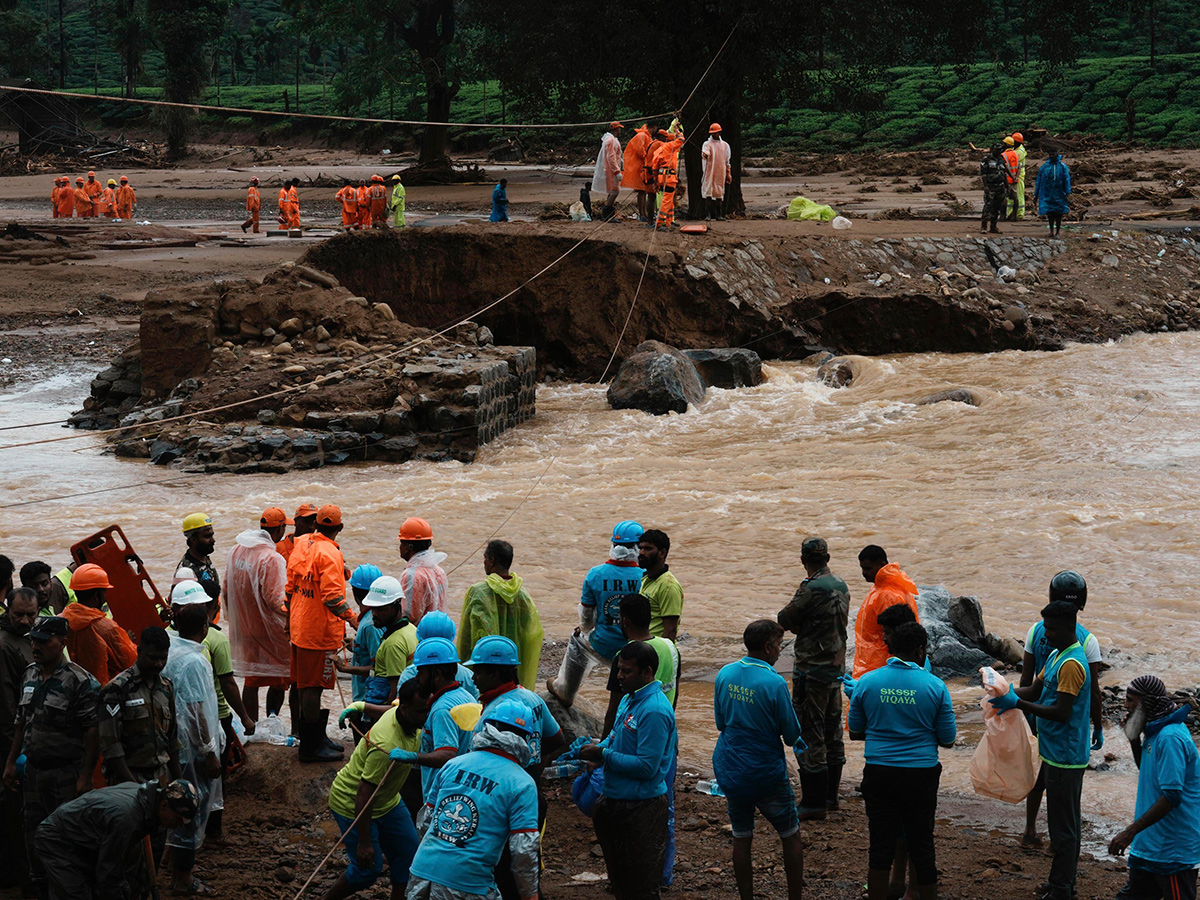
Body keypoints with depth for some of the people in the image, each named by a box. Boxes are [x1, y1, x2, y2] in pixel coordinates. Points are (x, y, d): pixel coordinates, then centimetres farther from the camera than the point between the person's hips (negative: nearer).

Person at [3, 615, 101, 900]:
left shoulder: (79, 681, -14)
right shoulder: (29, 675, 8)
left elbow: (93, 732, -15)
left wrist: (85, 777, -18)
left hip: (65, 774, -7)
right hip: (33, 770, 7)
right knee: (34, 837, 14)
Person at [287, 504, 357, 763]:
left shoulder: (302, 544, 7)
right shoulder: (330, 554, -19)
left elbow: (290, 586, 15)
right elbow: (333, 596, -24)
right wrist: (352, 619, -15)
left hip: (299, 625, 9)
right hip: (320, 631, -9)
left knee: (307, 685, 17)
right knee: (313, 686, -3)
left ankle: (314, 739, 28)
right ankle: (311, 746, 3)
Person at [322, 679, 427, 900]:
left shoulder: (413, 724, -11)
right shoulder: (387, 745, -38)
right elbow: (364, 794, -33)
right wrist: (364, 843, -28)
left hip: (387, 800, 9)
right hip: (351, 804, -9)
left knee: (409, 852, 8)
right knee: (369, 868, -5)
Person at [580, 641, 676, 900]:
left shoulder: (654, 711, -23)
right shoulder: (629, 699, 8)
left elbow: (647, 767, -25)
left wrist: (603, 755, -19)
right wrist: (598, 747, 1)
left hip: (642, 808, -10)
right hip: (617, 801, 10)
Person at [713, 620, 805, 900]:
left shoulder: (724, 675, -2)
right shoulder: (774, 683, -19)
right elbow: (792, 735, -12)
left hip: (730, 771, 5)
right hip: (766, 772, -5)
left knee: (741, 839, 13)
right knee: (792, 839, 10)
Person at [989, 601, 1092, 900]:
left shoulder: (1071, 664, -21)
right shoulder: (1056, 655, 11)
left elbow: (1061, 713, -25)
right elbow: (1035, 691, 15)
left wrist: (1017, 704, -25)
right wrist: (1008, 691, -4)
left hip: (1065, 758, -10)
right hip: (1059, 755, 10)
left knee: (1062, 825, -3)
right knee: (1066, 822, 17)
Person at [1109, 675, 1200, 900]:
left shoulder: (1170, 738, -23)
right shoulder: (1156, 731, 9)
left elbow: (1172, 795, -27)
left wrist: (1130, 832, -27)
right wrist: (1134, 738, 8)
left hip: (1172, 849, -11)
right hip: (1150, 843, 11)